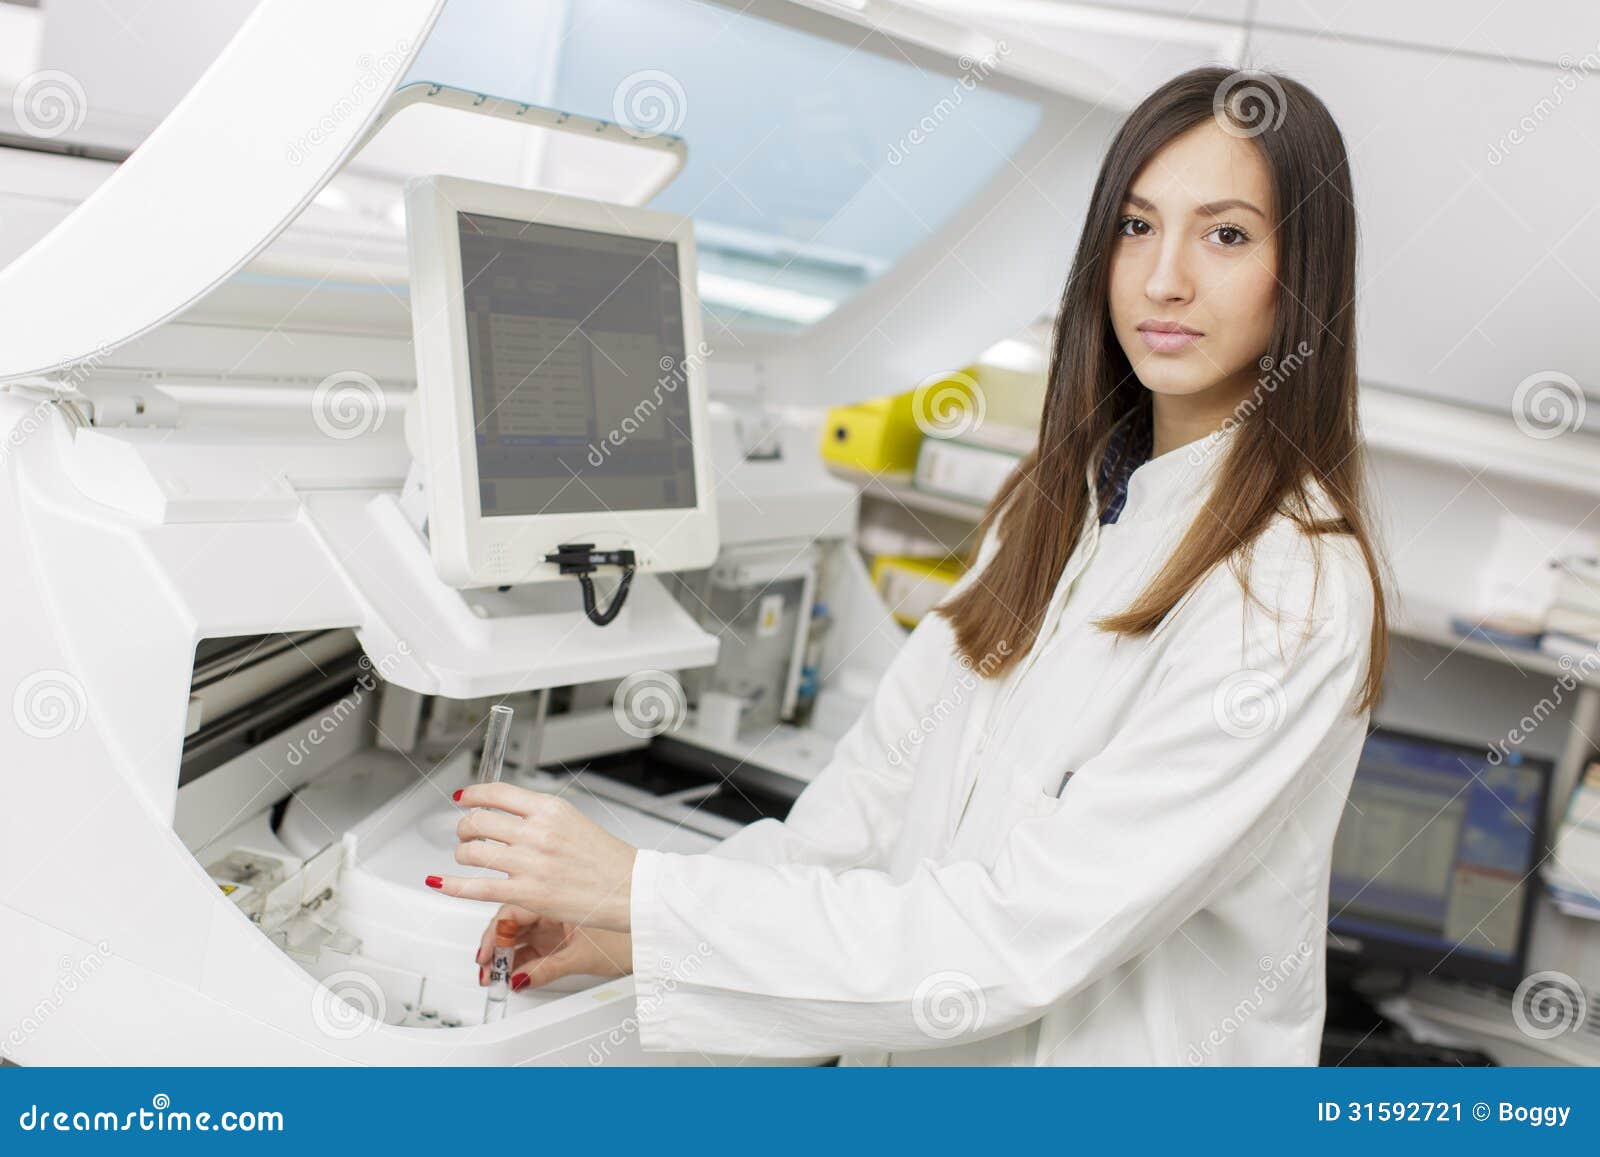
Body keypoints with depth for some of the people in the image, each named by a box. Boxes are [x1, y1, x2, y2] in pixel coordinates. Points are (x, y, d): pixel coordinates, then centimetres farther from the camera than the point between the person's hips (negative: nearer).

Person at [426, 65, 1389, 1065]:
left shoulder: (1295, 590, -23)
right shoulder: (1067, 496, 1)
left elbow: (1023, 935, -26)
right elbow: (897, 759, -1)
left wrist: (640, 891, -25)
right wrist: (643, 934, -7)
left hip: (1100, 1052, -5)